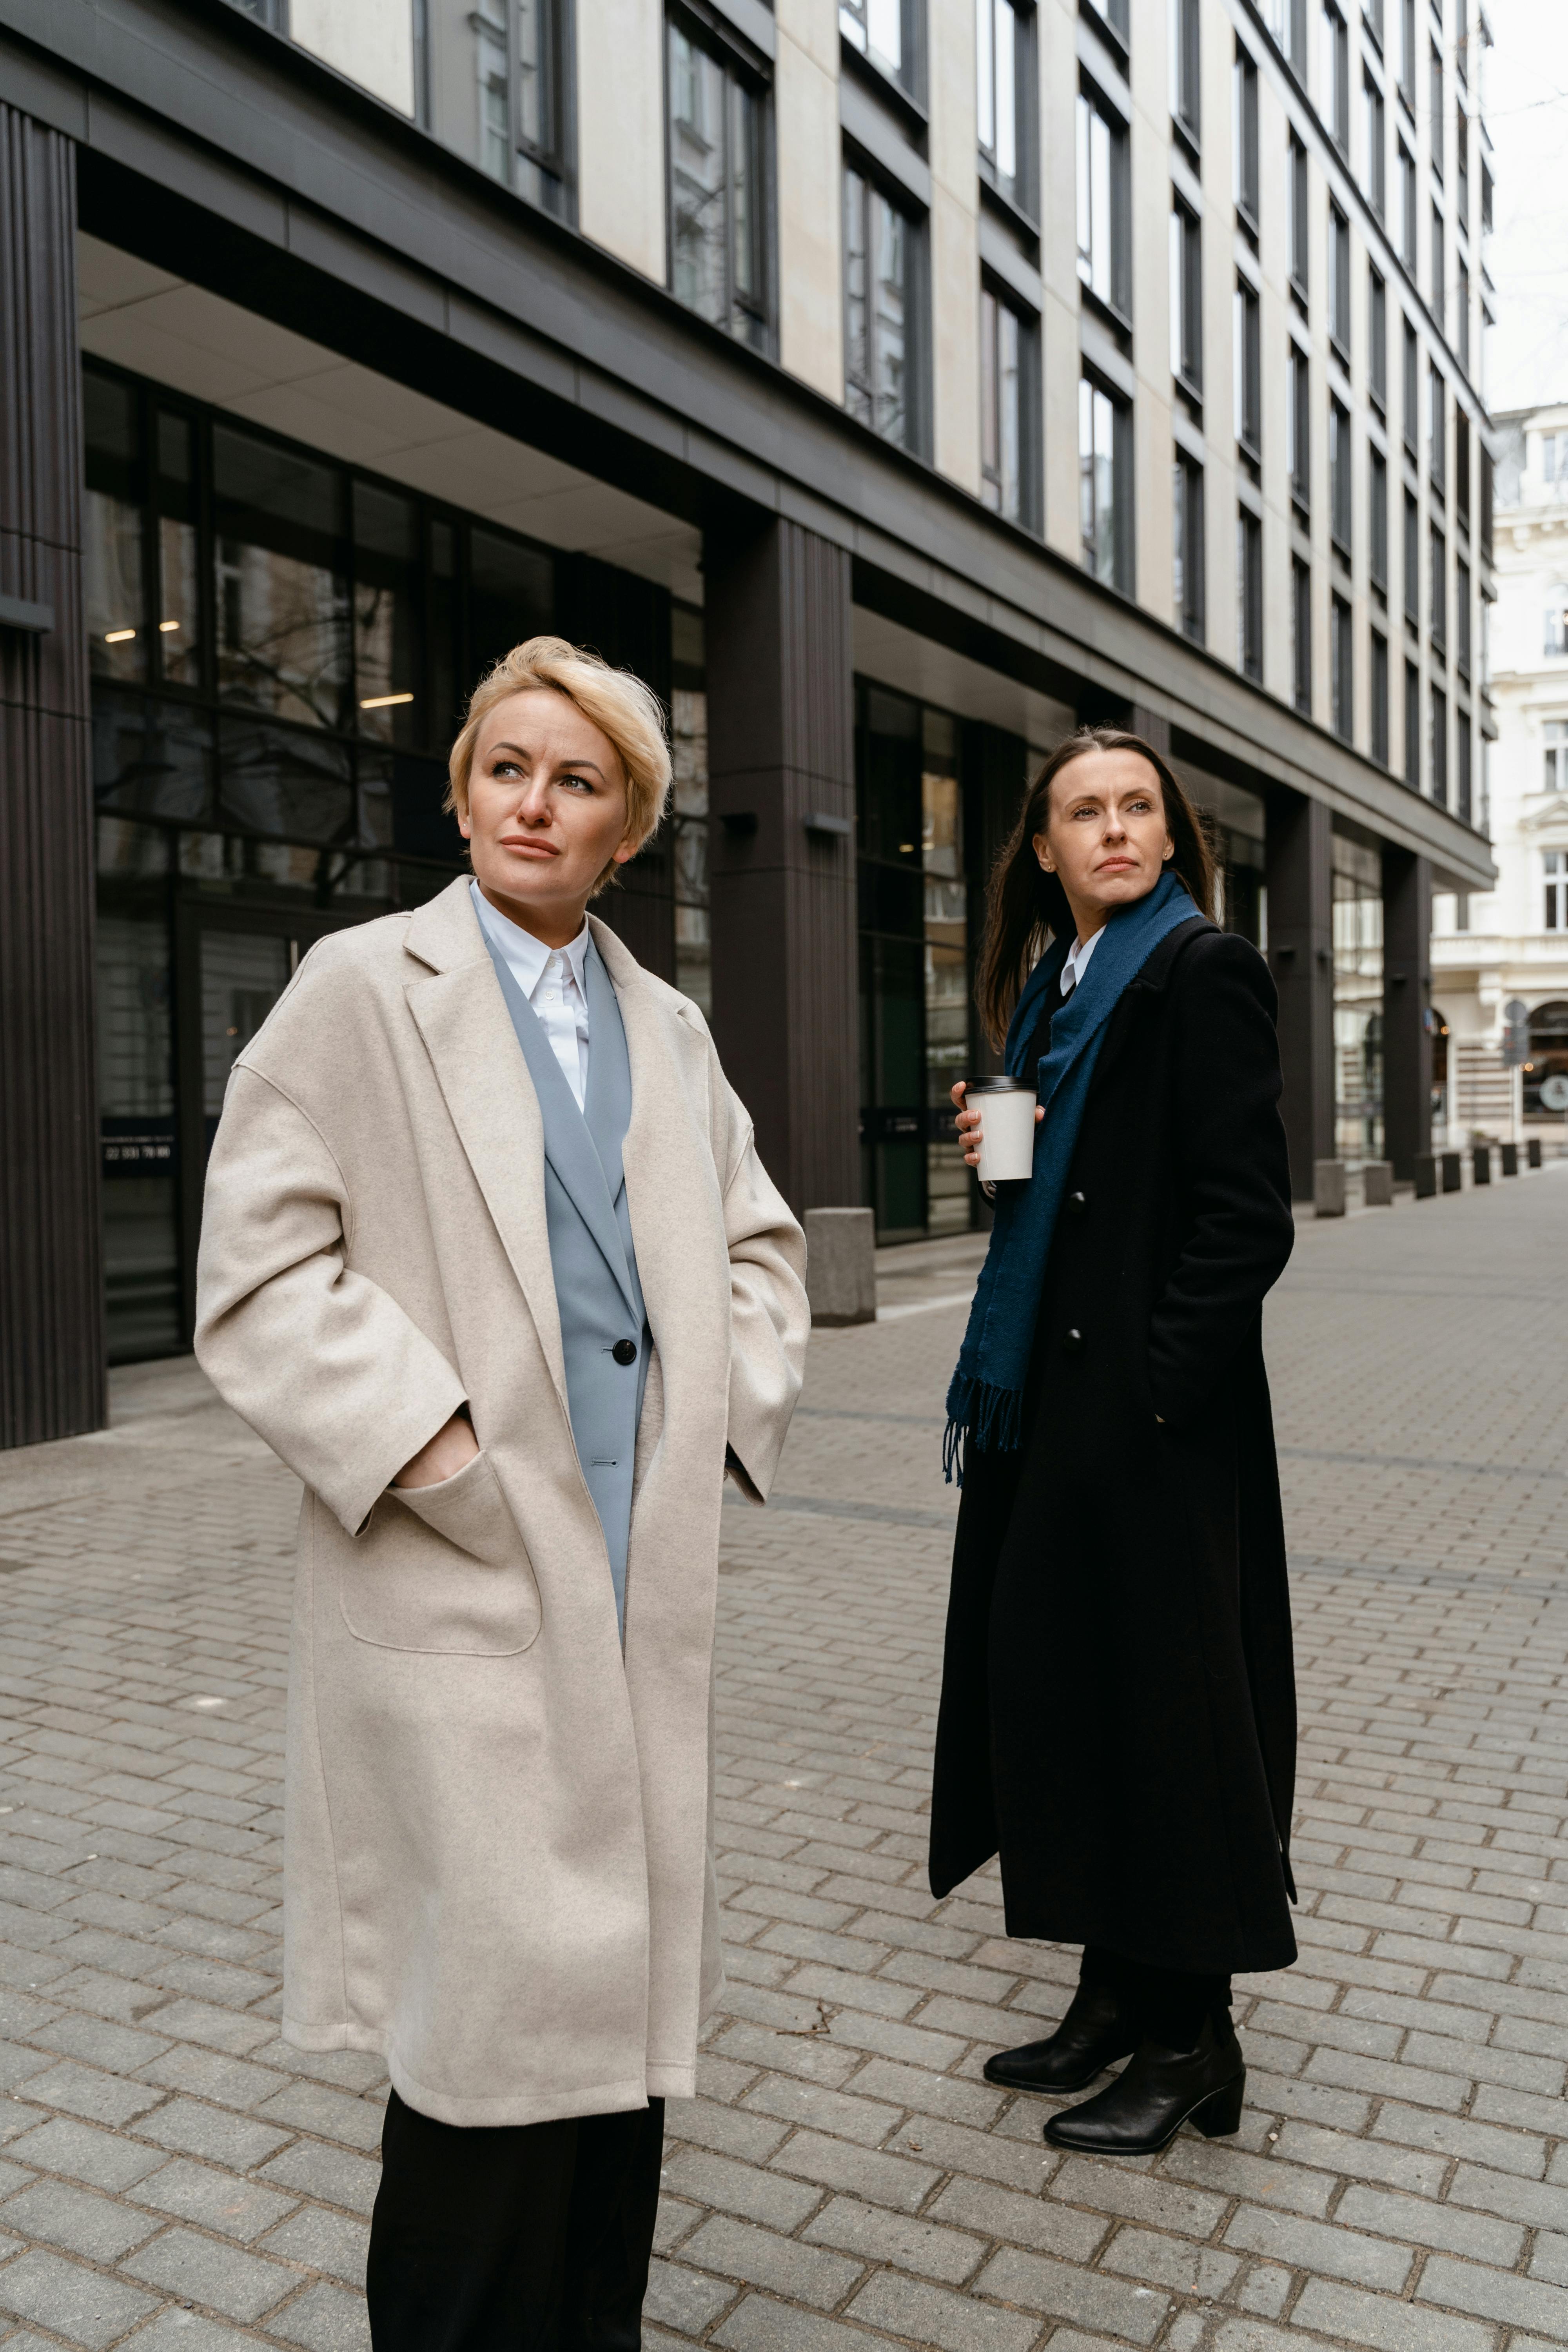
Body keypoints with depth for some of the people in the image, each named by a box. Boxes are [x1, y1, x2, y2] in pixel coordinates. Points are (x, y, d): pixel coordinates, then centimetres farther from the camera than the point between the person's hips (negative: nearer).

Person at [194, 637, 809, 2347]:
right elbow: (260, 1276, -8)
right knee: (498, 2007, -4)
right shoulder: (361, 989, -2)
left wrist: (735, 1401, 7)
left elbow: (756, 1242, 22)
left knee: (626, 1990, 15)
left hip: (645, 1583, 5)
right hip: (459, 1581, -5)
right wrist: (428, 1437, -15)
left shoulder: (669, 1029, 13)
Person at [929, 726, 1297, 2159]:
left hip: (1153, 1412, -8)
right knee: (1062, 1691, 14)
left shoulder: (1203, 970, -9)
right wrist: (996, 1153, 1)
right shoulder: (1051, 990, 15)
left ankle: (1190, 2042, 19)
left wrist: (1153, 1387, -19)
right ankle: (1115, 1999, 30)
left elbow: (1246, 1216, -15)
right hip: (1051, 1401, 8)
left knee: (1155, 1700, 1)